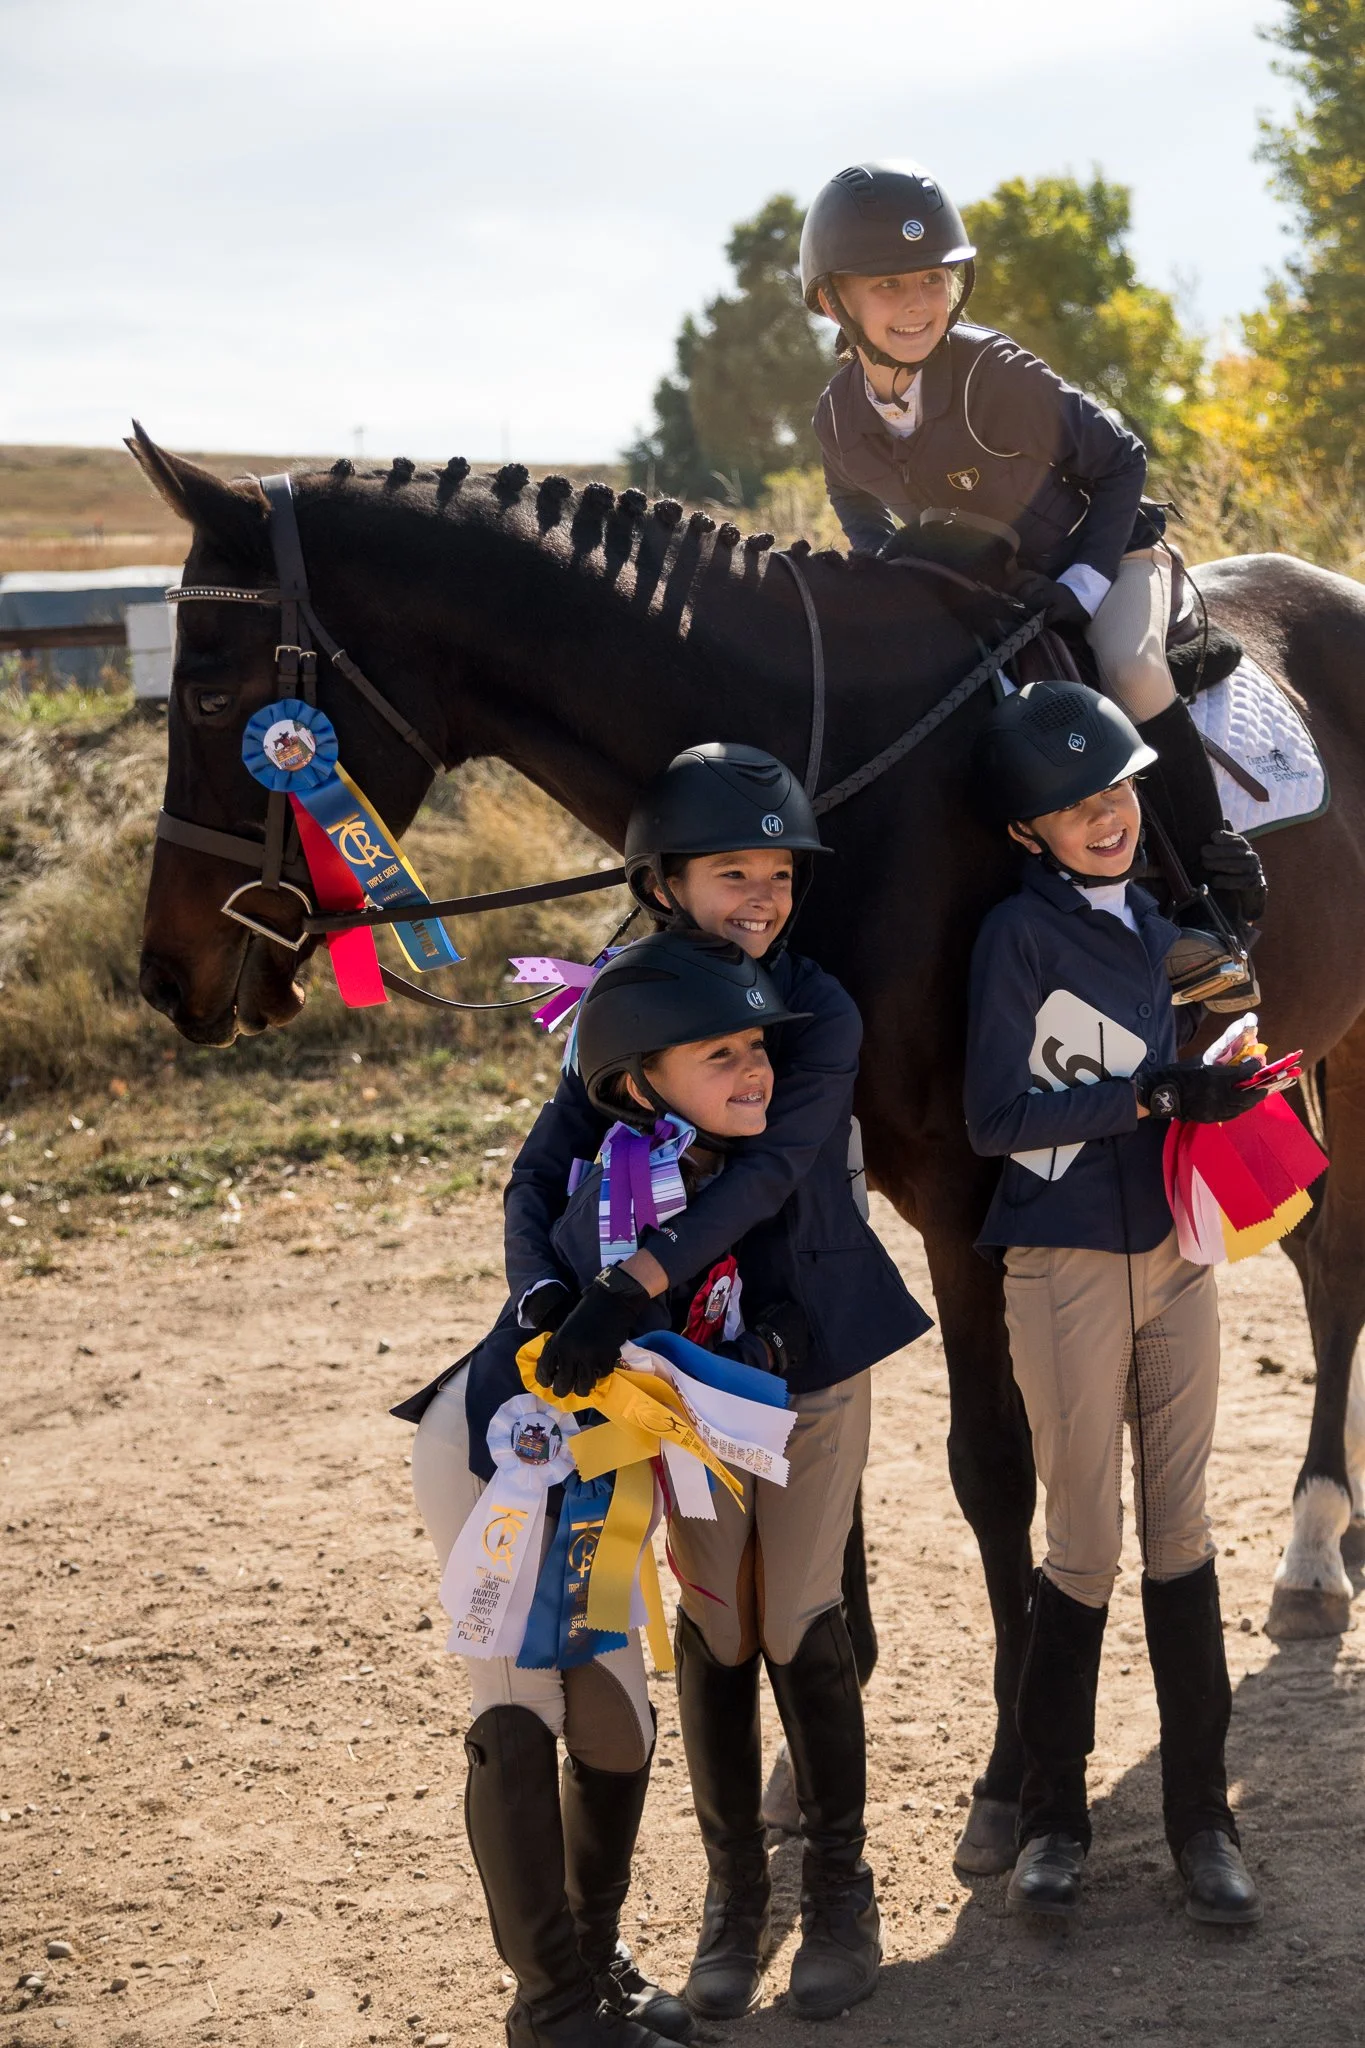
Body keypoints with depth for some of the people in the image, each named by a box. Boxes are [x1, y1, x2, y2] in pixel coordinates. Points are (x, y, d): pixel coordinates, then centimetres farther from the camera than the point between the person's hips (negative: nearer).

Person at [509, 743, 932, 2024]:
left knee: (800, 1621, 0)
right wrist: (542, 1291, -31)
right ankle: (734, 1891, 21)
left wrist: (635, 1280, -41)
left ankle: (838, 1889, 16)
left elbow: (772, 1166, -28)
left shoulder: (820, 1012, -13)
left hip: (811, 1342, -3)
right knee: (713, 1626, 8)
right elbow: (546, 1168, -10)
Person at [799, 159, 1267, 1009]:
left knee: (1130, 668, -35)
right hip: (978, 588, 6)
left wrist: (1081, 586, -24)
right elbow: (857, 506, 12)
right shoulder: (839, 418, -12)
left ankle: (1220, 911, -32)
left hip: (1101, 554, -6)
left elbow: (1119, 463, -17)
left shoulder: (999, 375, -28)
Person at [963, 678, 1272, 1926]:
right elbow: (996, 1119, -16)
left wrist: (1225, 1090, 3)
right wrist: (1148, 1096, -21)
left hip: (1174, 1255, 5)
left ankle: (1202, 1812, 17)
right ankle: (1053, 1814, 15)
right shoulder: (1023, 932, -10)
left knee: (1180, 1535, 9)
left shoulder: (1155, 922, 9)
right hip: (1066, 1268, -5)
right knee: (1086, 1551, 1)